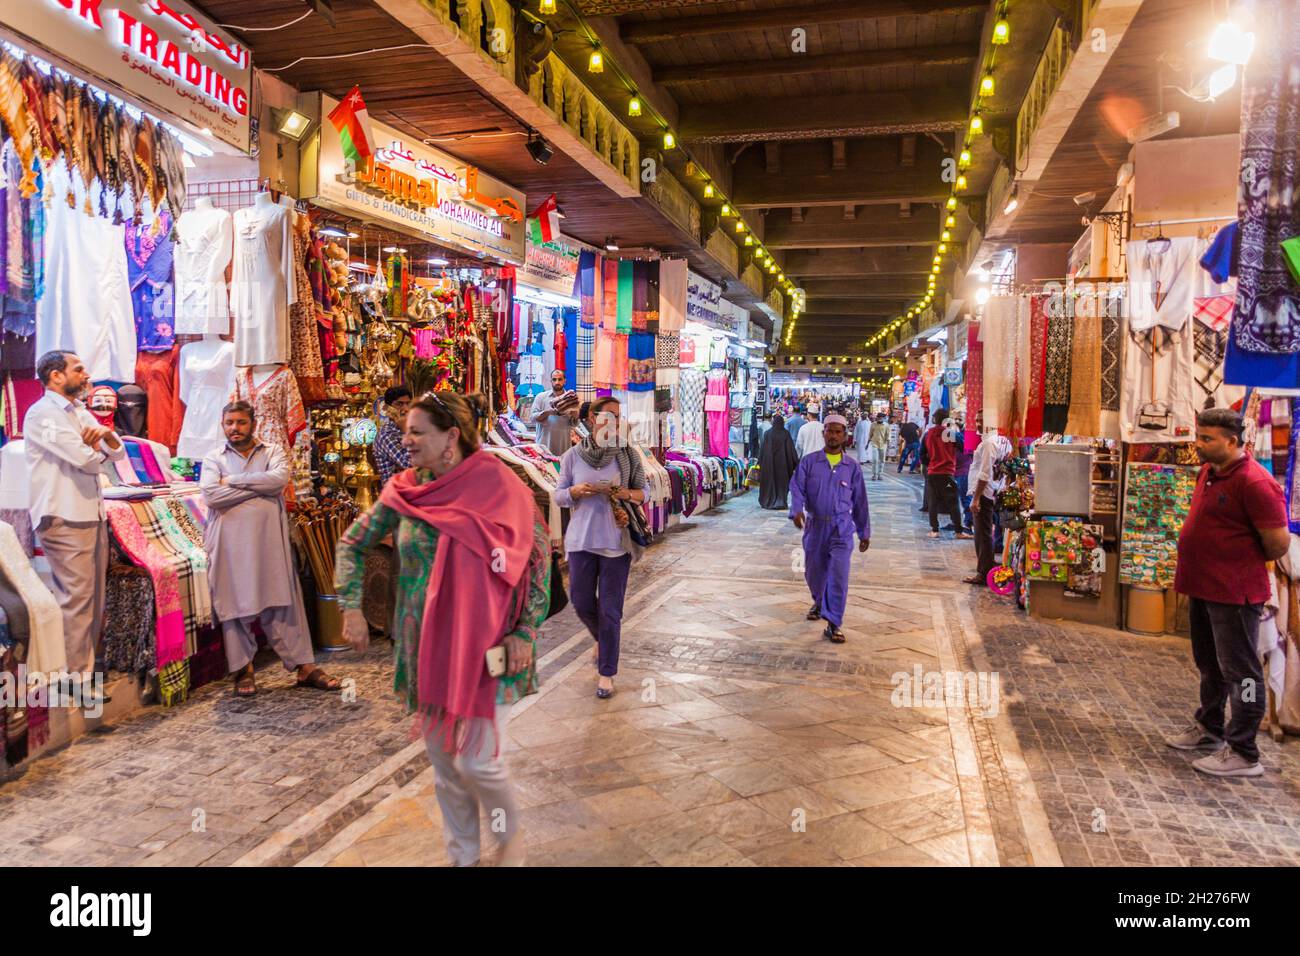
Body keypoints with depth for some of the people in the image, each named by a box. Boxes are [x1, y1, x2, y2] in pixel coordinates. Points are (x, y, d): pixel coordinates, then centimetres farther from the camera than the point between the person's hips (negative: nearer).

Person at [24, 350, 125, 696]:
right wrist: (97, 447, 3)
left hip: (92, 515, 8)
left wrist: (106, 434, -8)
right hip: (65, 519, -8)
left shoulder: (80, 413, 18)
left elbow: (118, 453, 14)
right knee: (76, 597, -7)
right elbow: (86, 459, -20)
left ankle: (85, 664, 20)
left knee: (94, 596, 11)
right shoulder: (42, 414, -10)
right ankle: (76, 677, -1)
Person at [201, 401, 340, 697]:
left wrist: (233, 480, -6)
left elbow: (280, 478, -11)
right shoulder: (213, 459, 10)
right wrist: (259, 487, -8)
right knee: (235, 606, 3)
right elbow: (211, 496, -8)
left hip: (270, 541, 0)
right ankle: (244, 670, 16)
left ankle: (304, 666, 5)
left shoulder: (273, 452, 11)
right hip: (231, 544, 0)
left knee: (283, 603, 1)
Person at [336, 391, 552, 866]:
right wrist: (351, 608, 3)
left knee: (477, 760, -2)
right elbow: (352, 545, 12)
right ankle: (463, 855, 37)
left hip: (485, 647, -4)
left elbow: (540, 556, -7)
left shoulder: (497, 486, -13)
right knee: (442, 760, 15)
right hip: (426, 648, 4)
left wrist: (526, 632, -11)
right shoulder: (403, 490, 0)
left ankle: (511, 835, 30)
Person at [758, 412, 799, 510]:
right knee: (781, 481, 6)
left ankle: (768, 502, 14)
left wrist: (760, 461, 6)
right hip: (782, 461, -1)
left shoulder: (767, 433, -3)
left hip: (768, 462, 1)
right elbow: (791, 449, -5)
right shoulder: (785, 433, -5)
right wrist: (796, 462, 0)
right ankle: (781, 501, 2)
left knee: (769, 481, 10)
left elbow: (762, 449, -1)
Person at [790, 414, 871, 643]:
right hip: (814, 526, 1)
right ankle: (819, 602, 47)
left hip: (842, 529, -1)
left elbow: (860, 502, 8)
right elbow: (797, 488, -6)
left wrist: (865, 532, 10)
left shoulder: (853, 467, 3)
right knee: (814, 572, 16)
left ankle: (833, 625, -7)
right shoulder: (808, 462, 1)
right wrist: (797, 510, -26)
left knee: (839, 575, -13)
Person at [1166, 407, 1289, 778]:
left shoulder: (1254, 482, -21)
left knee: (1239, 671, 1)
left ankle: (1243, 754, 11)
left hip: (1234, 593, -9)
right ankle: (1208, 730, 38)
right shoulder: (1208, 472, 8)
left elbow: (1278, 544, -20)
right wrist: (1198, 570, 15)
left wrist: (1245, 565, -3)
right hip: (1203, 588, 9)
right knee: (1210, 665, 22)